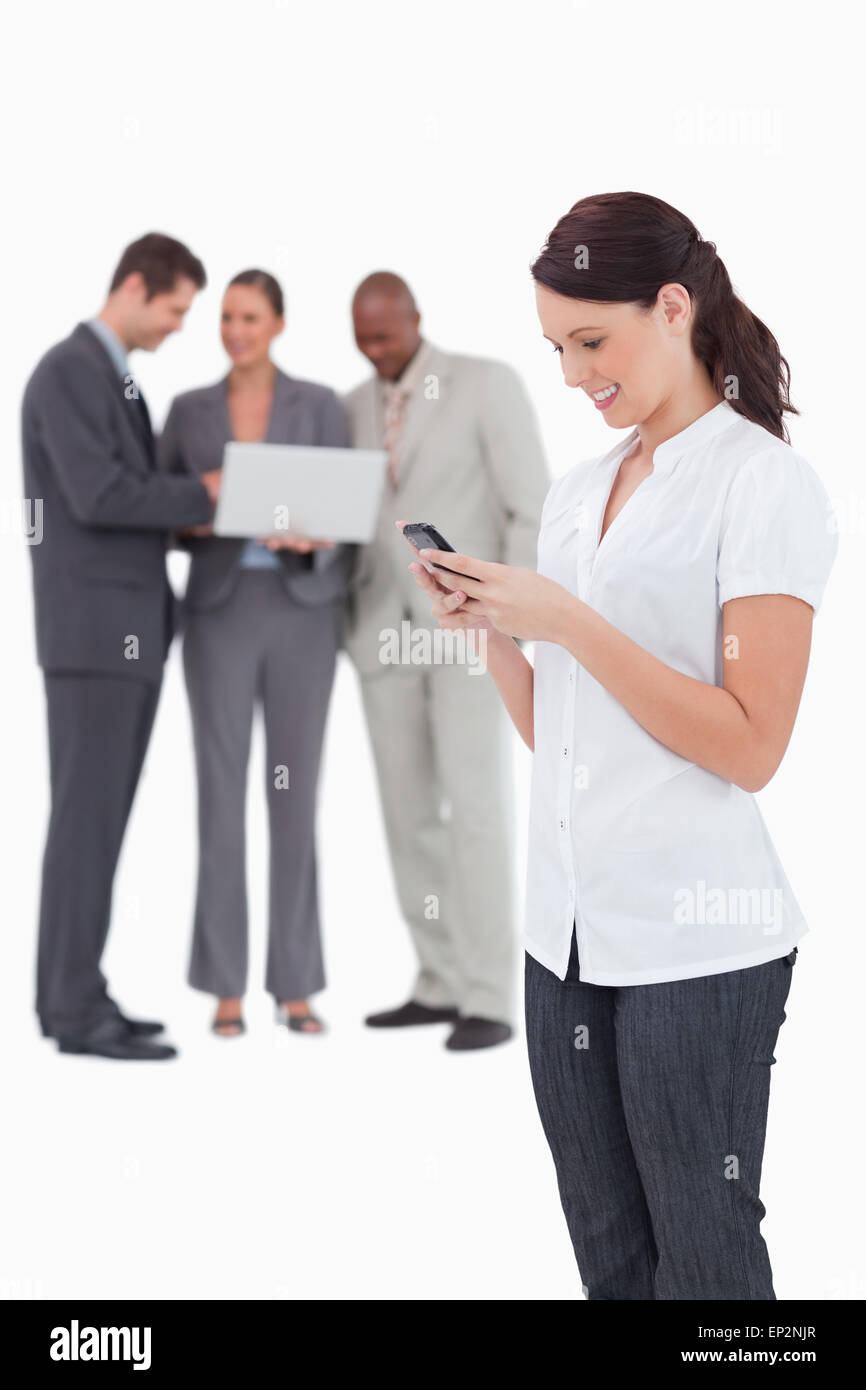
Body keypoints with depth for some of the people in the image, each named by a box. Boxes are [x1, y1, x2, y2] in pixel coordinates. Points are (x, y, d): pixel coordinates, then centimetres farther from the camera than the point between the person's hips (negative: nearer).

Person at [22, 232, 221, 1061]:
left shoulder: (117, 383, 21)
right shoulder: (66, 373, -13)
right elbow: (98, 498, -23)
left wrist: (198, 514, 7)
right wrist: (205, 494, -11)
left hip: (132, 627, 10)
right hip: (91, 630, -10)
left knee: (99, 816, 10)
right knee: (88, 816, -8)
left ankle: (67, 994, 14)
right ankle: (79, 1010, -4)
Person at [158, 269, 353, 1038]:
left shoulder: (321, 405, 5)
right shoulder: (188, 411, 8)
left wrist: (316, 542, -21)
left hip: (301, 612, 0)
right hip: (220, 613, 0)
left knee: (296, 795, 0)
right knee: (222, 795, -3)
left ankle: (296, 987, 8)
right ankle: (226, 988, 5)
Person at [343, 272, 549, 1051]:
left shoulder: (489, 384, -6)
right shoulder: (356, 409, 13)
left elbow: (535, 510, -10)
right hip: (387, 631, 6)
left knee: (476, 808, -13)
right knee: (409, 811, 5)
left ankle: (488, 1000, -9)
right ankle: (442, 984, 14)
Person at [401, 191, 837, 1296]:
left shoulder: (764, 482, -6)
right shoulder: (576, 492, 15)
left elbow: (750, 747, -14)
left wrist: (570, 623, -15)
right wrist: (492, 630, 1)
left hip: (698, 944, -6)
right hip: (568, 934, 7)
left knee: (701, 1261, 1)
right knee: (609, 1258, 12)